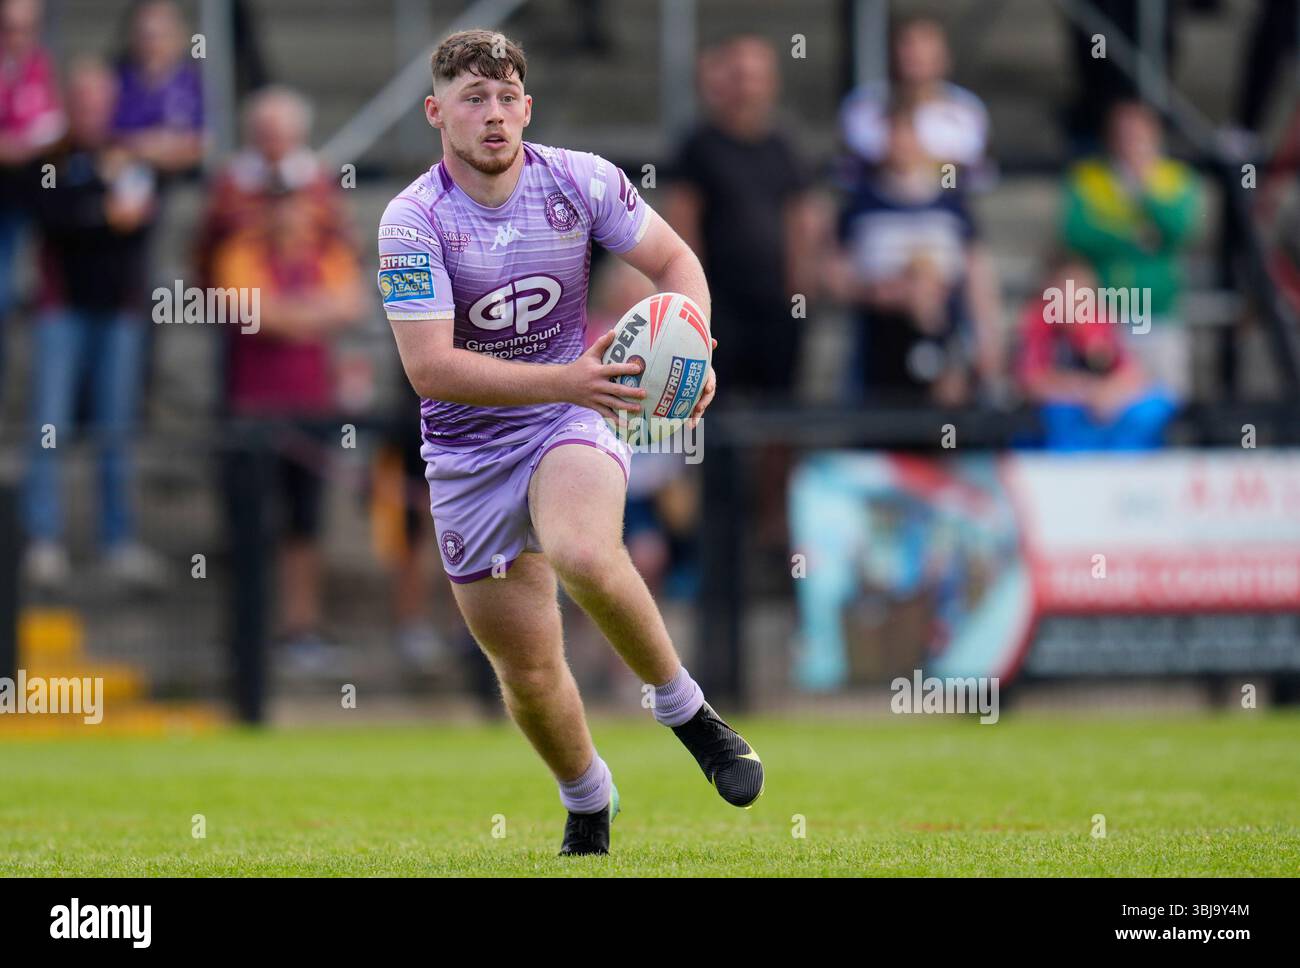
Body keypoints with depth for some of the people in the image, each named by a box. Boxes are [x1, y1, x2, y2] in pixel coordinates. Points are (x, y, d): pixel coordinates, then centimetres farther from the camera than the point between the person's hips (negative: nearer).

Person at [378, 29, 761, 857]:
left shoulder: (581, 181, -7)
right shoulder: (412, 223, -14)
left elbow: (675, 261, 6)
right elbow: (430, 367, -21)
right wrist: (566, 379, -31)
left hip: (570, 420, 0)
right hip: (468, 452, 1)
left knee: (583, 556, -35)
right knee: (527, 672, 5)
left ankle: (686, 708, -13)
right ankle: (589, 805, 34)